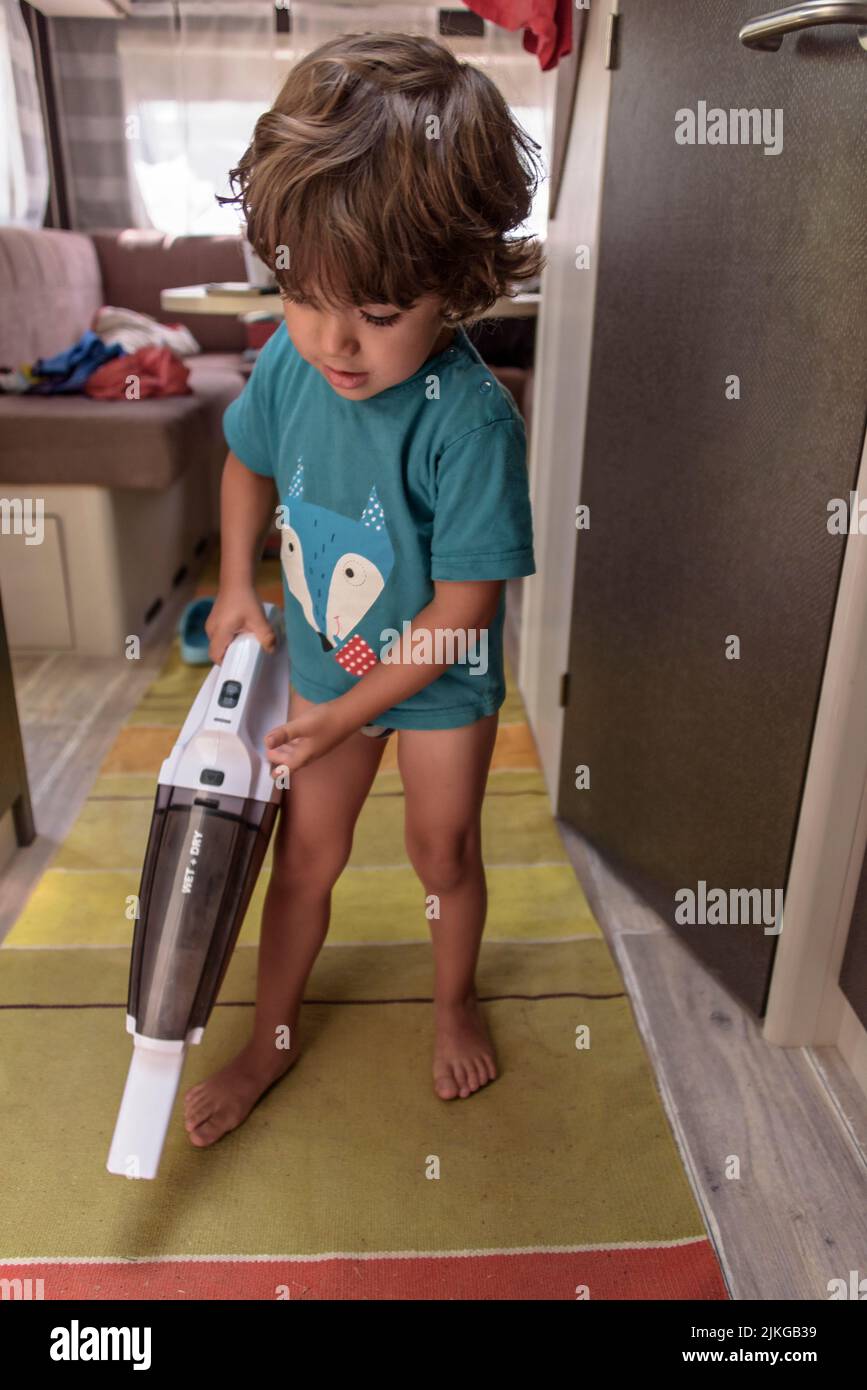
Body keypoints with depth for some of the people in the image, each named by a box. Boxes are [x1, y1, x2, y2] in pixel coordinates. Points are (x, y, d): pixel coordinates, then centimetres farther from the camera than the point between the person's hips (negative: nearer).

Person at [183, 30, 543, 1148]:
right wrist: (236, 586, -2)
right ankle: (272, 1036, 39)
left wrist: (348, 714, -20)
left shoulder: (471, 419, -30)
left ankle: (454, 1004, 46)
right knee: (304, 852, 16)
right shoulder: (290, 358, -15)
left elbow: (462, 608, -25)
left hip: (440, 679, -4)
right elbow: (249, 462, 7)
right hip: (323, 660, 4)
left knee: (442, 853, 16)